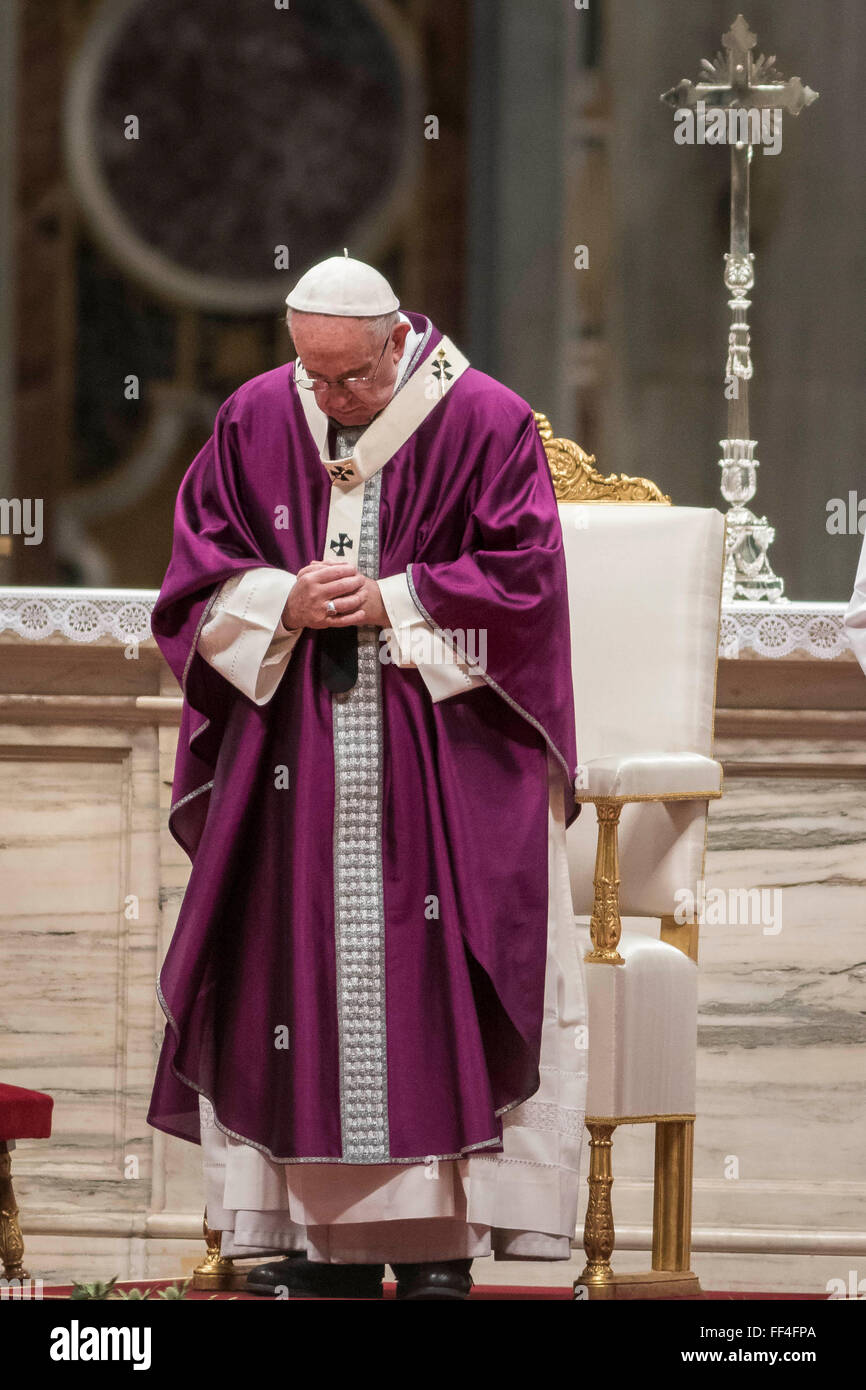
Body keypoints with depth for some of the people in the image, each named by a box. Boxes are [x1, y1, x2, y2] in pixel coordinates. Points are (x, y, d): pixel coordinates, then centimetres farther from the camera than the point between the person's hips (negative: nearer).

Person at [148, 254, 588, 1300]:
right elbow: (198, 576, 8)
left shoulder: (484, 424, -4)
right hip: (292, 763, 4)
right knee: (296, 979, 1)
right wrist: (285, 603, -10)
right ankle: (332, 1235, 6)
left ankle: (440, 1242, -5)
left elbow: (522, 581, -7)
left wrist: (392, 603, -13)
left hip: (442, 764, -4)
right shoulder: (255, 421, 7)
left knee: (432, 987, -7)